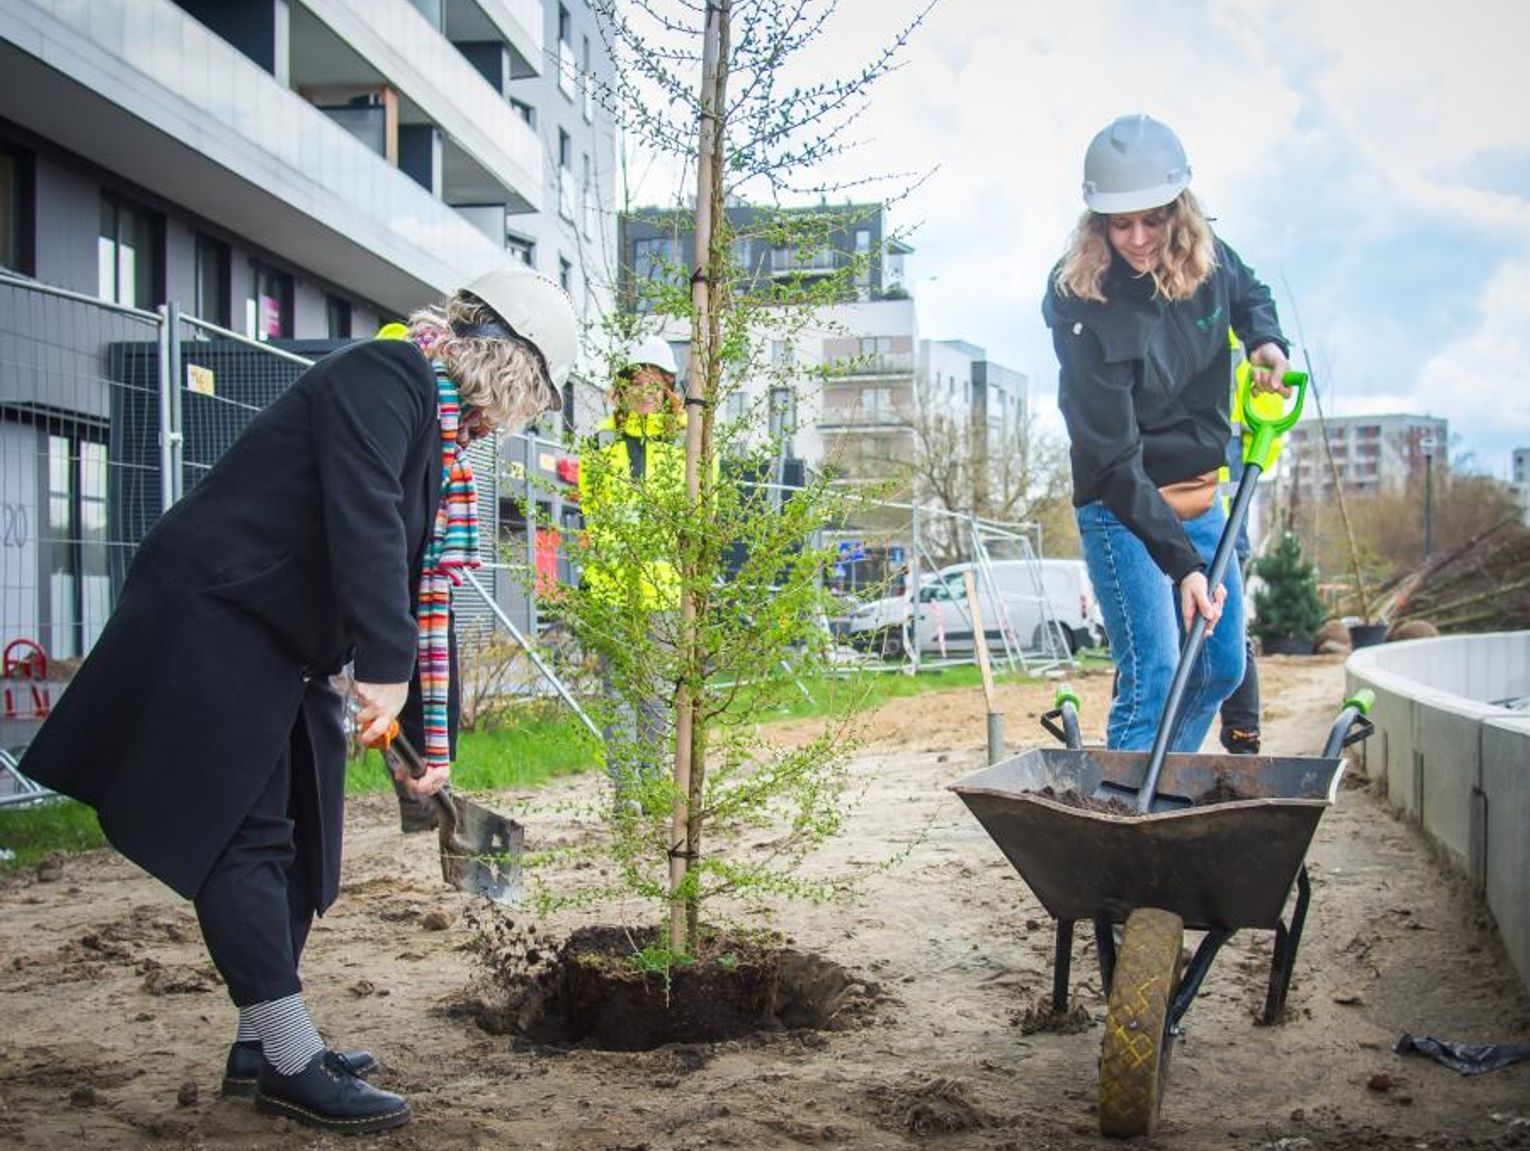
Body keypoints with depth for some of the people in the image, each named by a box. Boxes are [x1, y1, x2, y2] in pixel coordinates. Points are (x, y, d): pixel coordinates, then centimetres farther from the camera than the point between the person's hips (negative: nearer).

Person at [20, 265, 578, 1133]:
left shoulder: (448, 459, 15)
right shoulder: (386, 373, -14)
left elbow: (426, 597, 16)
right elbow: (363, 523, -27)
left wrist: (434, 740, 15)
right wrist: (384, 668, -30)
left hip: (283, 648, 11)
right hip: (208, 619, -10)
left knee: (295, 838, 12)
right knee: (244, 839, -7)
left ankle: (264, 1044, 22)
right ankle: (291, 1064, -4)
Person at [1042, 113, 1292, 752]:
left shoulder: (1208, 259, -5)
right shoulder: (1085, 307, -24)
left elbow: (1251, 294, 22)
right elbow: (1115, 460, -26)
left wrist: (1266, 340, -2)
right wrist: (1181, 562, -31)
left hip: (1199, 496, 7)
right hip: (1121, 508, -7)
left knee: (1222, 669, 13)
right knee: (1152, 680, -15)